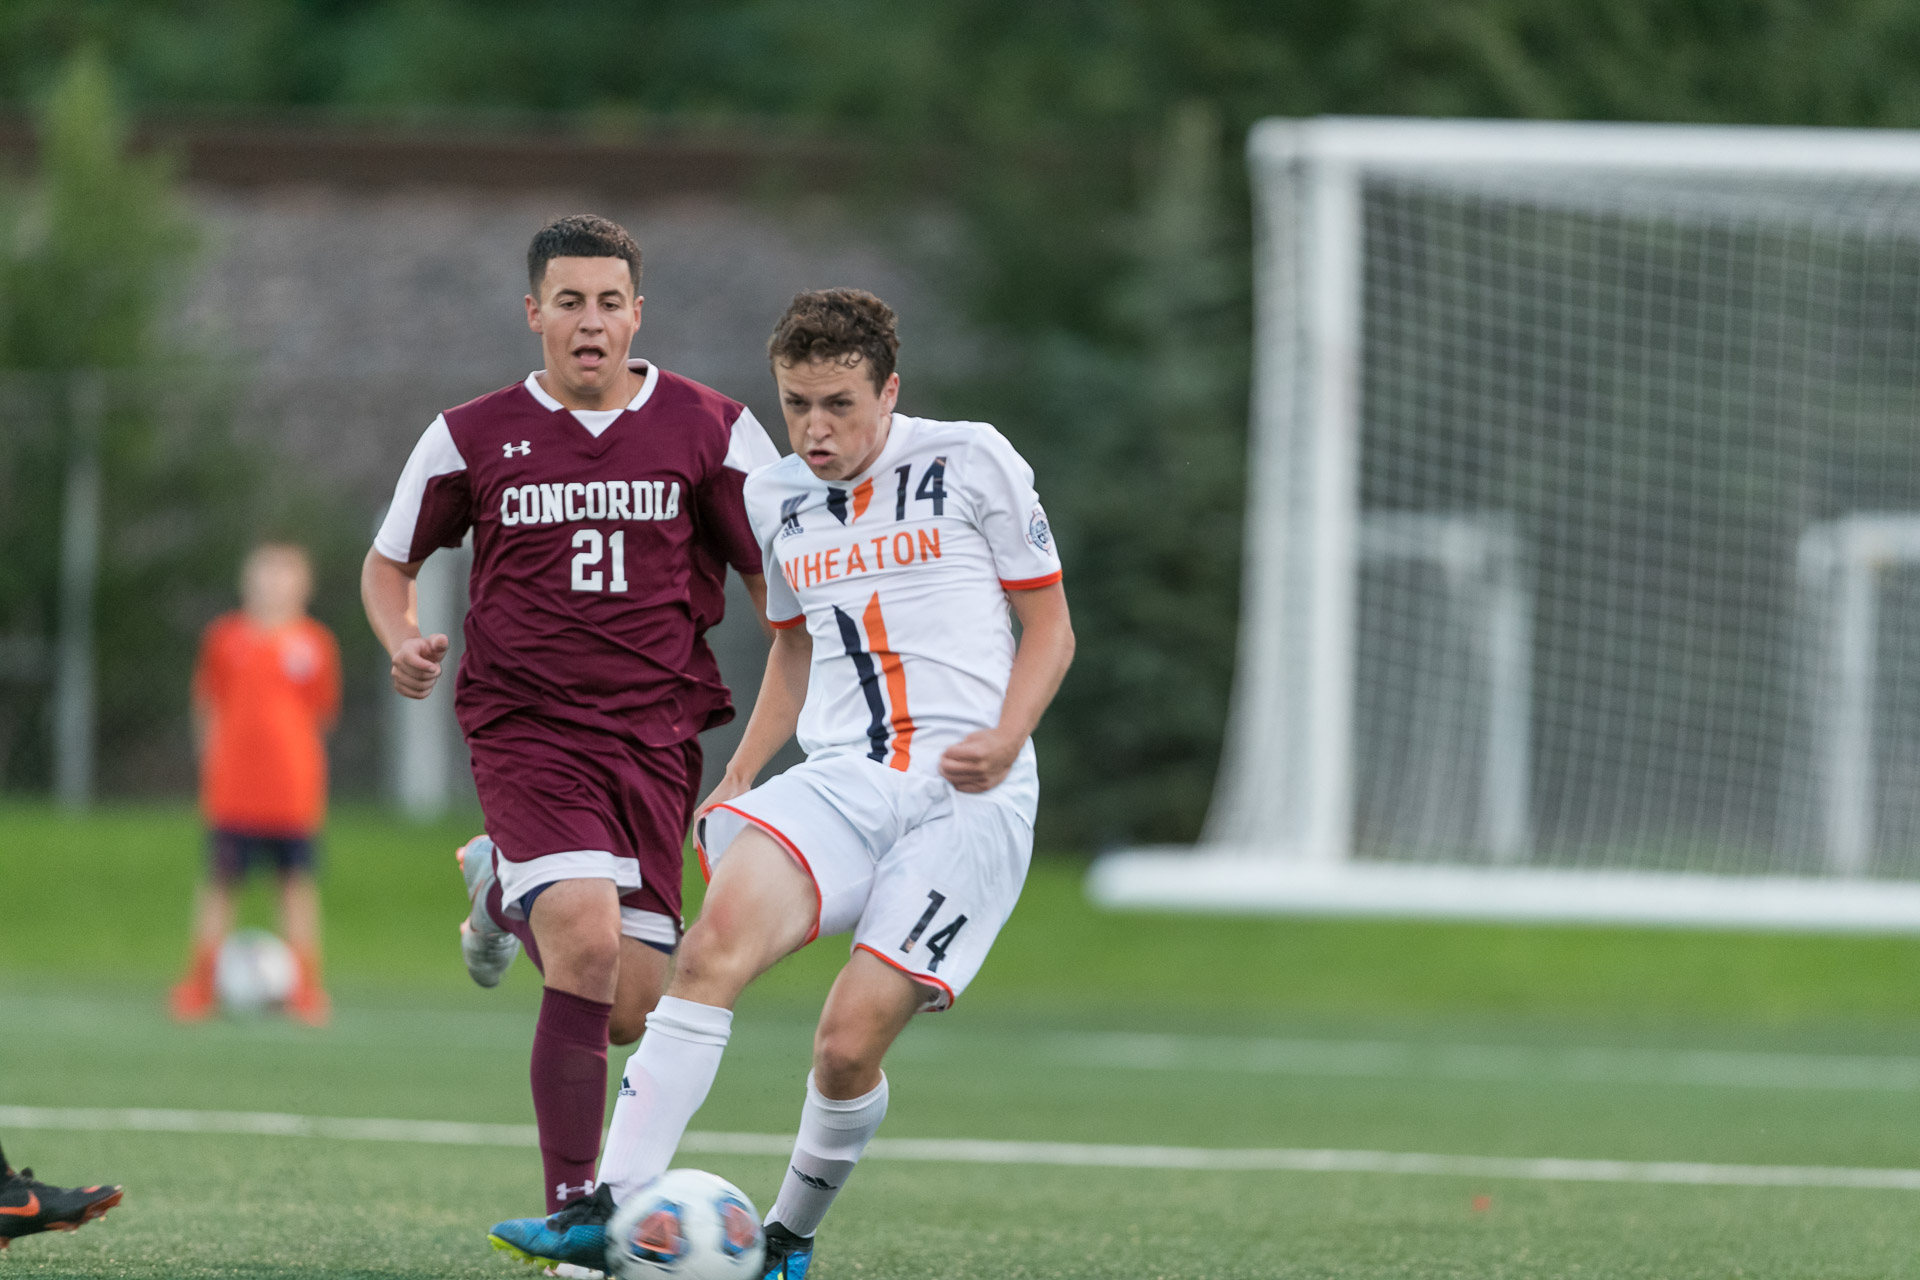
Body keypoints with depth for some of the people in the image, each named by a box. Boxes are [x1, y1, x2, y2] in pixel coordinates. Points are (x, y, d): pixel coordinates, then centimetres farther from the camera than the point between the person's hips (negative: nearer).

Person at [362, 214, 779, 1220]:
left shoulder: (712, 432, 2)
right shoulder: (471, 438, 2)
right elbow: (387, 565, 16)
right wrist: (403, 645, -6)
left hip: (656, 739, 3)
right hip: (526, 731, -2)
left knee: (630, 1011, 3)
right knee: (589, 949, -25)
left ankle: (506, 890, 37)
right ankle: (570, 1212, -16)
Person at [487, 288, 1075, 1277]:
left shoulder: (971, 462, 0)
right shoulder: (774, 501, 14)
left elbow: (1049, 627, 5)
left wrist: (1005, 737, -12)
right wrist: (737, 780, 16)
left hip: (967, 793, -3)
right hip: (840, 779, 3)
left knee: (849, 1042, -16)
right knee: (725, 921, -28)